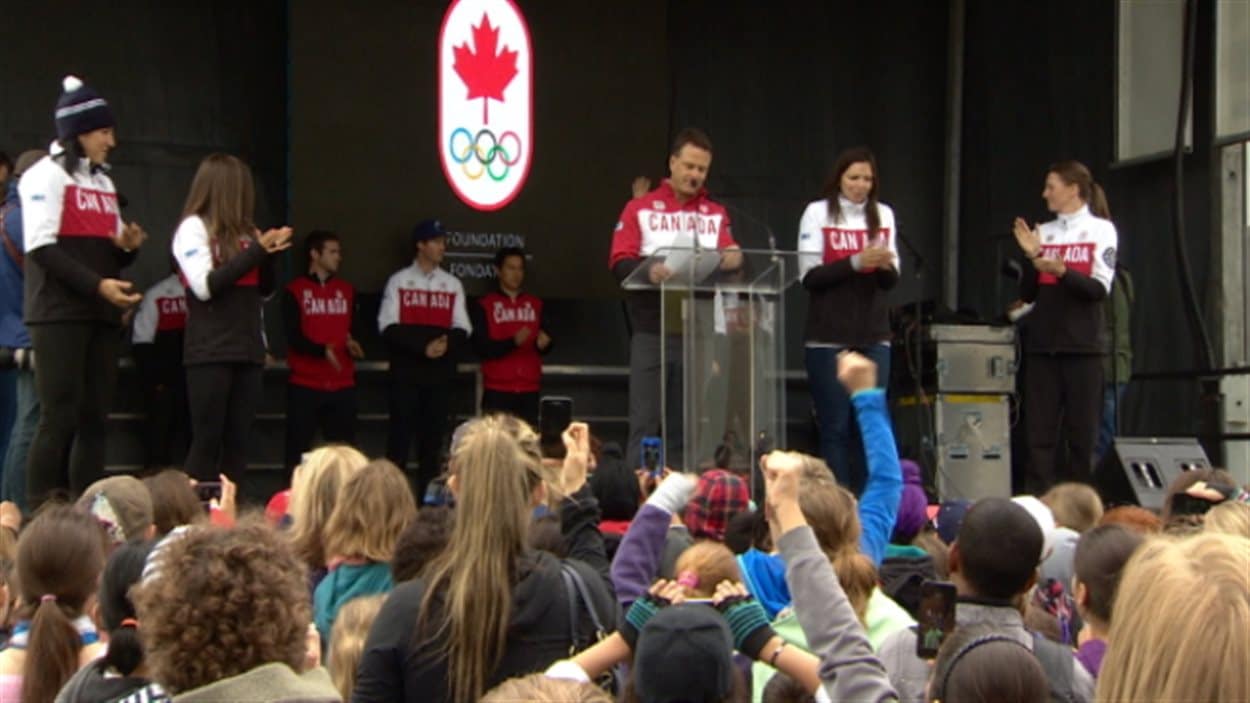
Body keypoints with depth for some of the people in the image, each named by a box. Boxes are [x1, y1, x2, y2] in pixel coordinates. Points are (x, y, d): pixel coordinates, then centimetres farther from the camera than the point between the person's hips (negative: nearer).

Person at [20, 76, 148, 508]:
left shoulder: (103, 181, 20)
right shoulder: (46, 175, -3)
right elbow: (41, 247, -13)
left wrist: (127, 246, 0)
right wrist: (97, 284, -20)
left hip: (101, 315, 7)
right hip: (59, 314, -7)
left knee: (95, 419, 3)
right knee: (61, 416, -11)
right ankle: (42, 513, -8)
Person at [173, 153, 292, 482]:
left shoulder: (243, 230, 13)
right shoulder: (194, 226, -4)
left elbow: (265, 290, 18)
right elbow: (204, 286, -14)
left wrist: (268, 254, 0)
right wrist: (256, 252, -13)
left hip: (247, 350, 6)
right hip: (210, 353, -6)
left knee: (238, 441, 4)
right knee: (208, 440, -7)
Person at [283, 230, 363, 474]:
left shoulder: (347, 290, 16)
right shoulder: (295, 291, 1)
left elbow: (355, 328, 17)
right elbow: (294, 337, -8)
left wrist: (353, 344, -6)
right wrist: (322, 350, -24)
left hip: (342, 384, 4)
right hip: (304, 384, -4)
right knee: (298, 449, -2)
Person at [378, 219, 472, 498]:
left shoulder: (453, 284, 11)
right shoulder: (399, 281, 2)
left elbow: (462, 329, 7)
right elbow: (388, 327, -6)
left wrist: (446, 344, -15)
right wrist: (422, 347, -16)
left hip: (441, 373, 3)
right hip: (406, 372, -3)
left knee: (433, 434, 5)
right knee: (400, 433, -4)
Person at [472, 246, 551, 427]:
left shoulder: (536, 304, 16)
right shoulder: (485, 305, 3)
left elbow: (544, 345, 16)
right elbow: (481, 347, -6)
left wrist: (543, 344, -9)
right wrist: (513, 342, -20)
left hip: (529, 389, 3)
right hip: (498, 389, -3)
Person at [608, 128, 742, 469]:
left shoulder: (716, 214, 14)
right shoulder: (639, 209, 7)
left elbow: (730, 262, 4)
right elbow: (619, 263, -4)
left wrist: (734, 259, -20)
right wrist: (648, 269, -25)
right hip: (652, 331, -2)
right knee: (645, 422, -3)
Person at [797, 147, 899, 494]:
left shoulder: (884, 214, 11)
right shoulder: (818, 213, 0)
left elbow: (891, 281, 10)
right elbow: (810, 277, -8)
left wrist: (885, 265, -13)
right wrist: (855, 263, -19)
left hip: (873, 336, 4)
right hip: (829, 337, -3)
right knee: (835, 425, -3)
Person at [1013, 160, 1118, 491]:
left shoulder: (1100, 230, 2)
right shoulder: (1044, 231, 13)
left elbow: (1100, 289, -7)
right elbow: (1027, 294, 11)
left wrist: (1062, 271, -21)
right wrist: (1032, 257, -5)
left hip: (1082, 346, -3)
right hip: (1042, 343, 4)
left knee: (1081, 433, -2)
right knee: (1040, 431, -1)